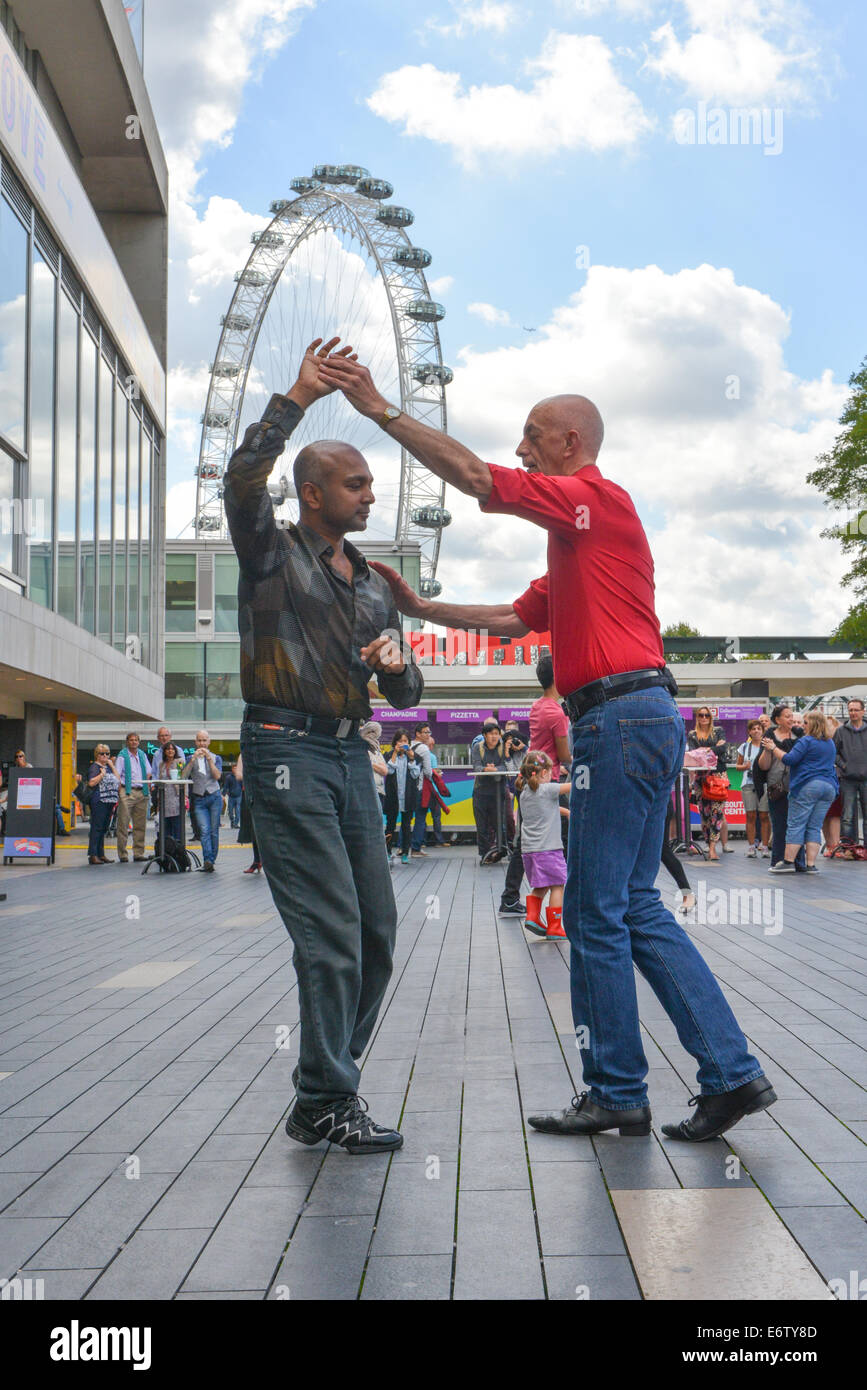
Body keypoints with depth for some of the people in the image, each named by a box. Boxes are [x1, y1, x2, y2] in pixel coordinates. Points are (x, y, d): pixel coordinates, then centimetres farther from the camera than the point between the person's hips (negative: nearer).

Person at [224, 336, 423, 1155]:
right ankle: (326, 1105, -2)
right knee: (332, 930, -11)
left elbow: (405, 696, 19)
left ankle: (326, 1086, 19)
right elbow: (242, 481, -20)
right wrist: (296, 400, -22)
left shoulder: (373, 586, 20)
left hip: (350, 756, 7)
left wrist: (397, 664, -4)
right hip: (287, 751, -7)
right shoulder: (273, 555, 1)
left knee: (376, 933, 6)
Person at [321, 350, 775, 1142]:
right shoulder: (575, 537, 25)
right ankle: (731, 1072, 11)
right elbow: (517, 618, 27)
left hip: (623, 715, -10)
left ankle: (618, 1095, 7)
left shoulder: (595, 497, -6)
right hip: (633, 718, 10)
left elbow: (474, 476, -14)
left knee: (597, 911, -3)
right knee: (634, 907, 11)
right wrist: (423, 608, 24)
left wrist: (381, 409, -10)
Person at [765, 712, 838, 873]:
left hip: (807, 786, -7)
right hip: (829, 787, 7)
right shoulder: (831, 743, 18)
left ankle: (788, 862, -4)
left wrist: (773, 748, -1)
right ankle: (811, 864, 1)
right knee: (815, 827, 7)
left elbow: (789, 759, -12)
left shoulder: (806, 741, -6)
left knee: (795, 825, -3)